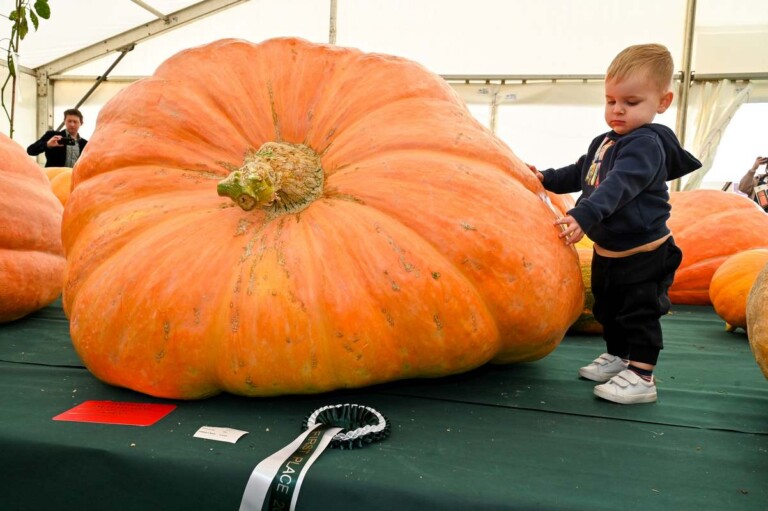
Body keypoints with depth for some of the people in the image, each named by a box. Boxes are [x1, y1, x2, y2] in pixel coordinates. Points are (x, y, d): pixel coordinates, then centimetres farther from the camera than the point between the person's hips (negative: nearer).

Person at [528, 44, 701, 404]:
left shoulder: (646, 144, -21)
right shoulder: (604, 143, 8)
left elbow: (617, 186, -37)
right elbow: (581, 173, 24)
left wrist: (583, 216, -48)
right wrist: (548, 179, 14)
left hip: (643, 253, -10)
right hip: (606, 250, 10)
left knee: (639, 312, -2)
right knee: (607, 308, 21)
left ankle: (641, 376, 8)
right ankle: (617, 356, 38)